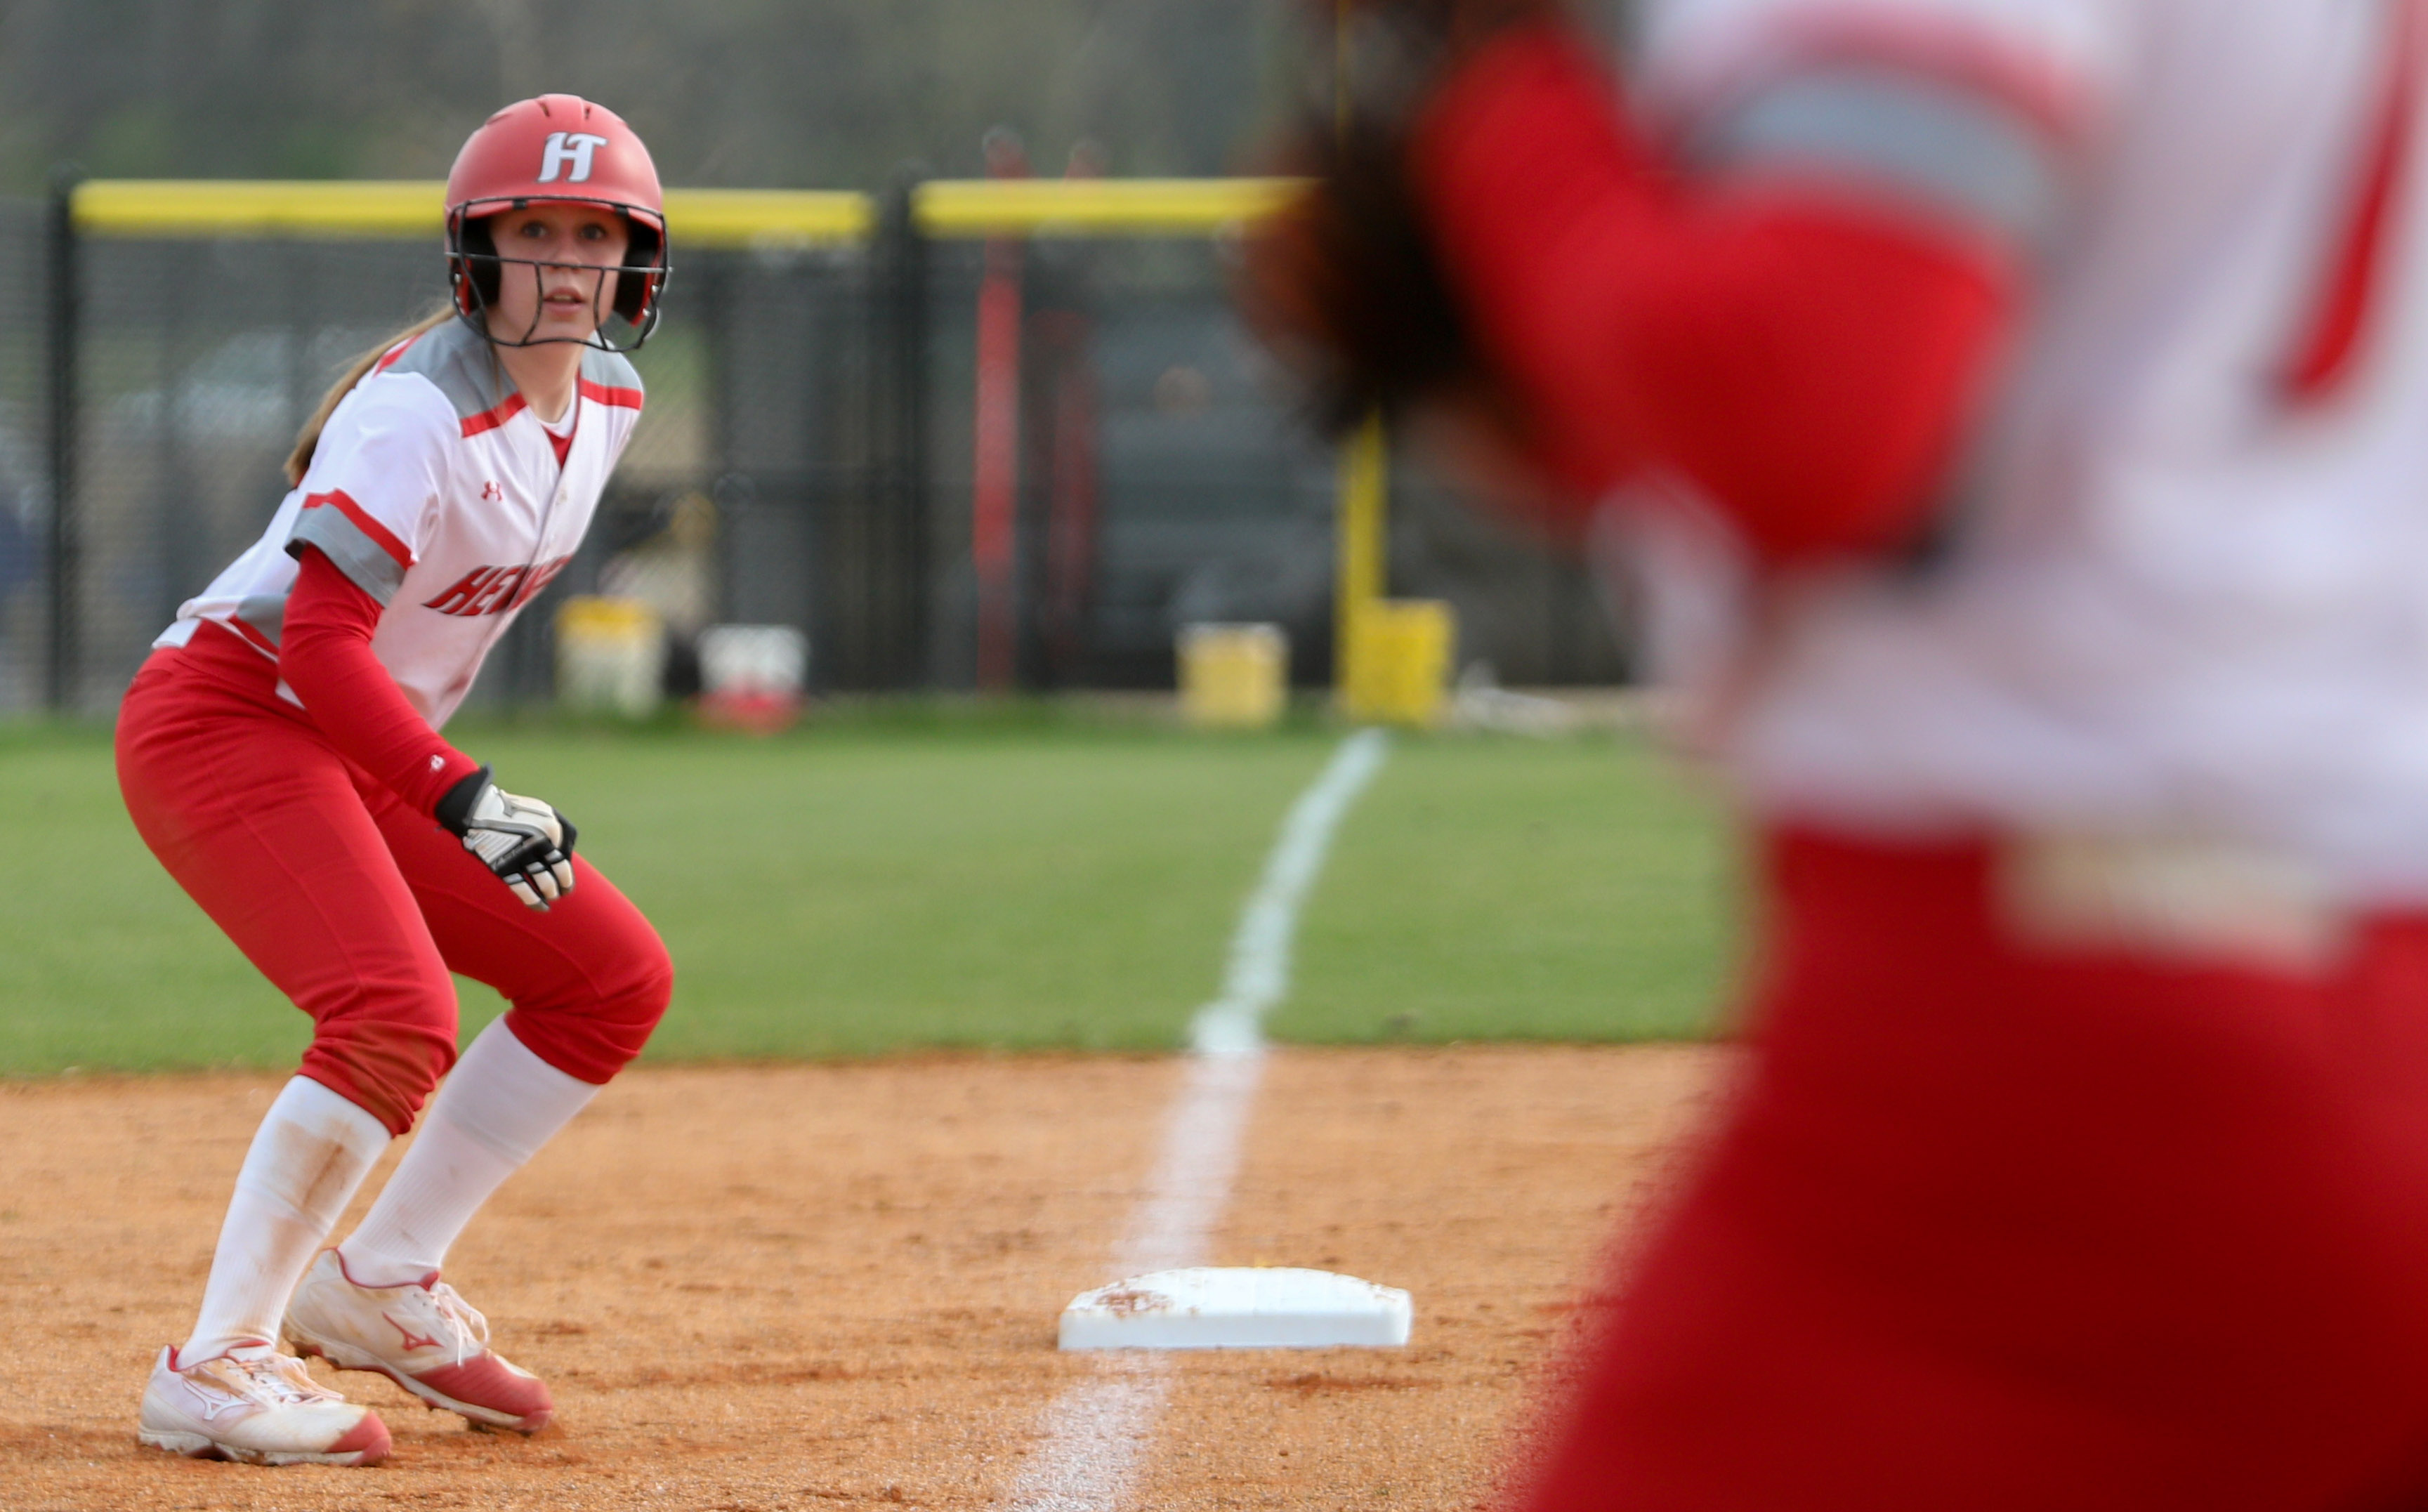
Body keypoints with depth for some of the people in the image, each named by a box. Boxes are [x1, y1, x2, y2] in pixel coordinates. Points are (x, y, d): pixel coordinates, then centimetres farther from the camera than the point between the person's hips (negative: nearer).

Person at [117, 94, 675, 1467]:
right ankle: (219, 1365, -23)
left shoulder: (608, 401, 5)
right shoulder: (418, 410, -22)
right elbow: (321, 643, -27)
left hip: (361, 748, 9)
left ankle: (379, 1285, 12)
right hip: (225, 718, -9)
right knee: (399, 1015, -28)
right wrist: (462, 799, -34)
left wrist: (448, 781, 20)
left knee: (617, 977, 7)